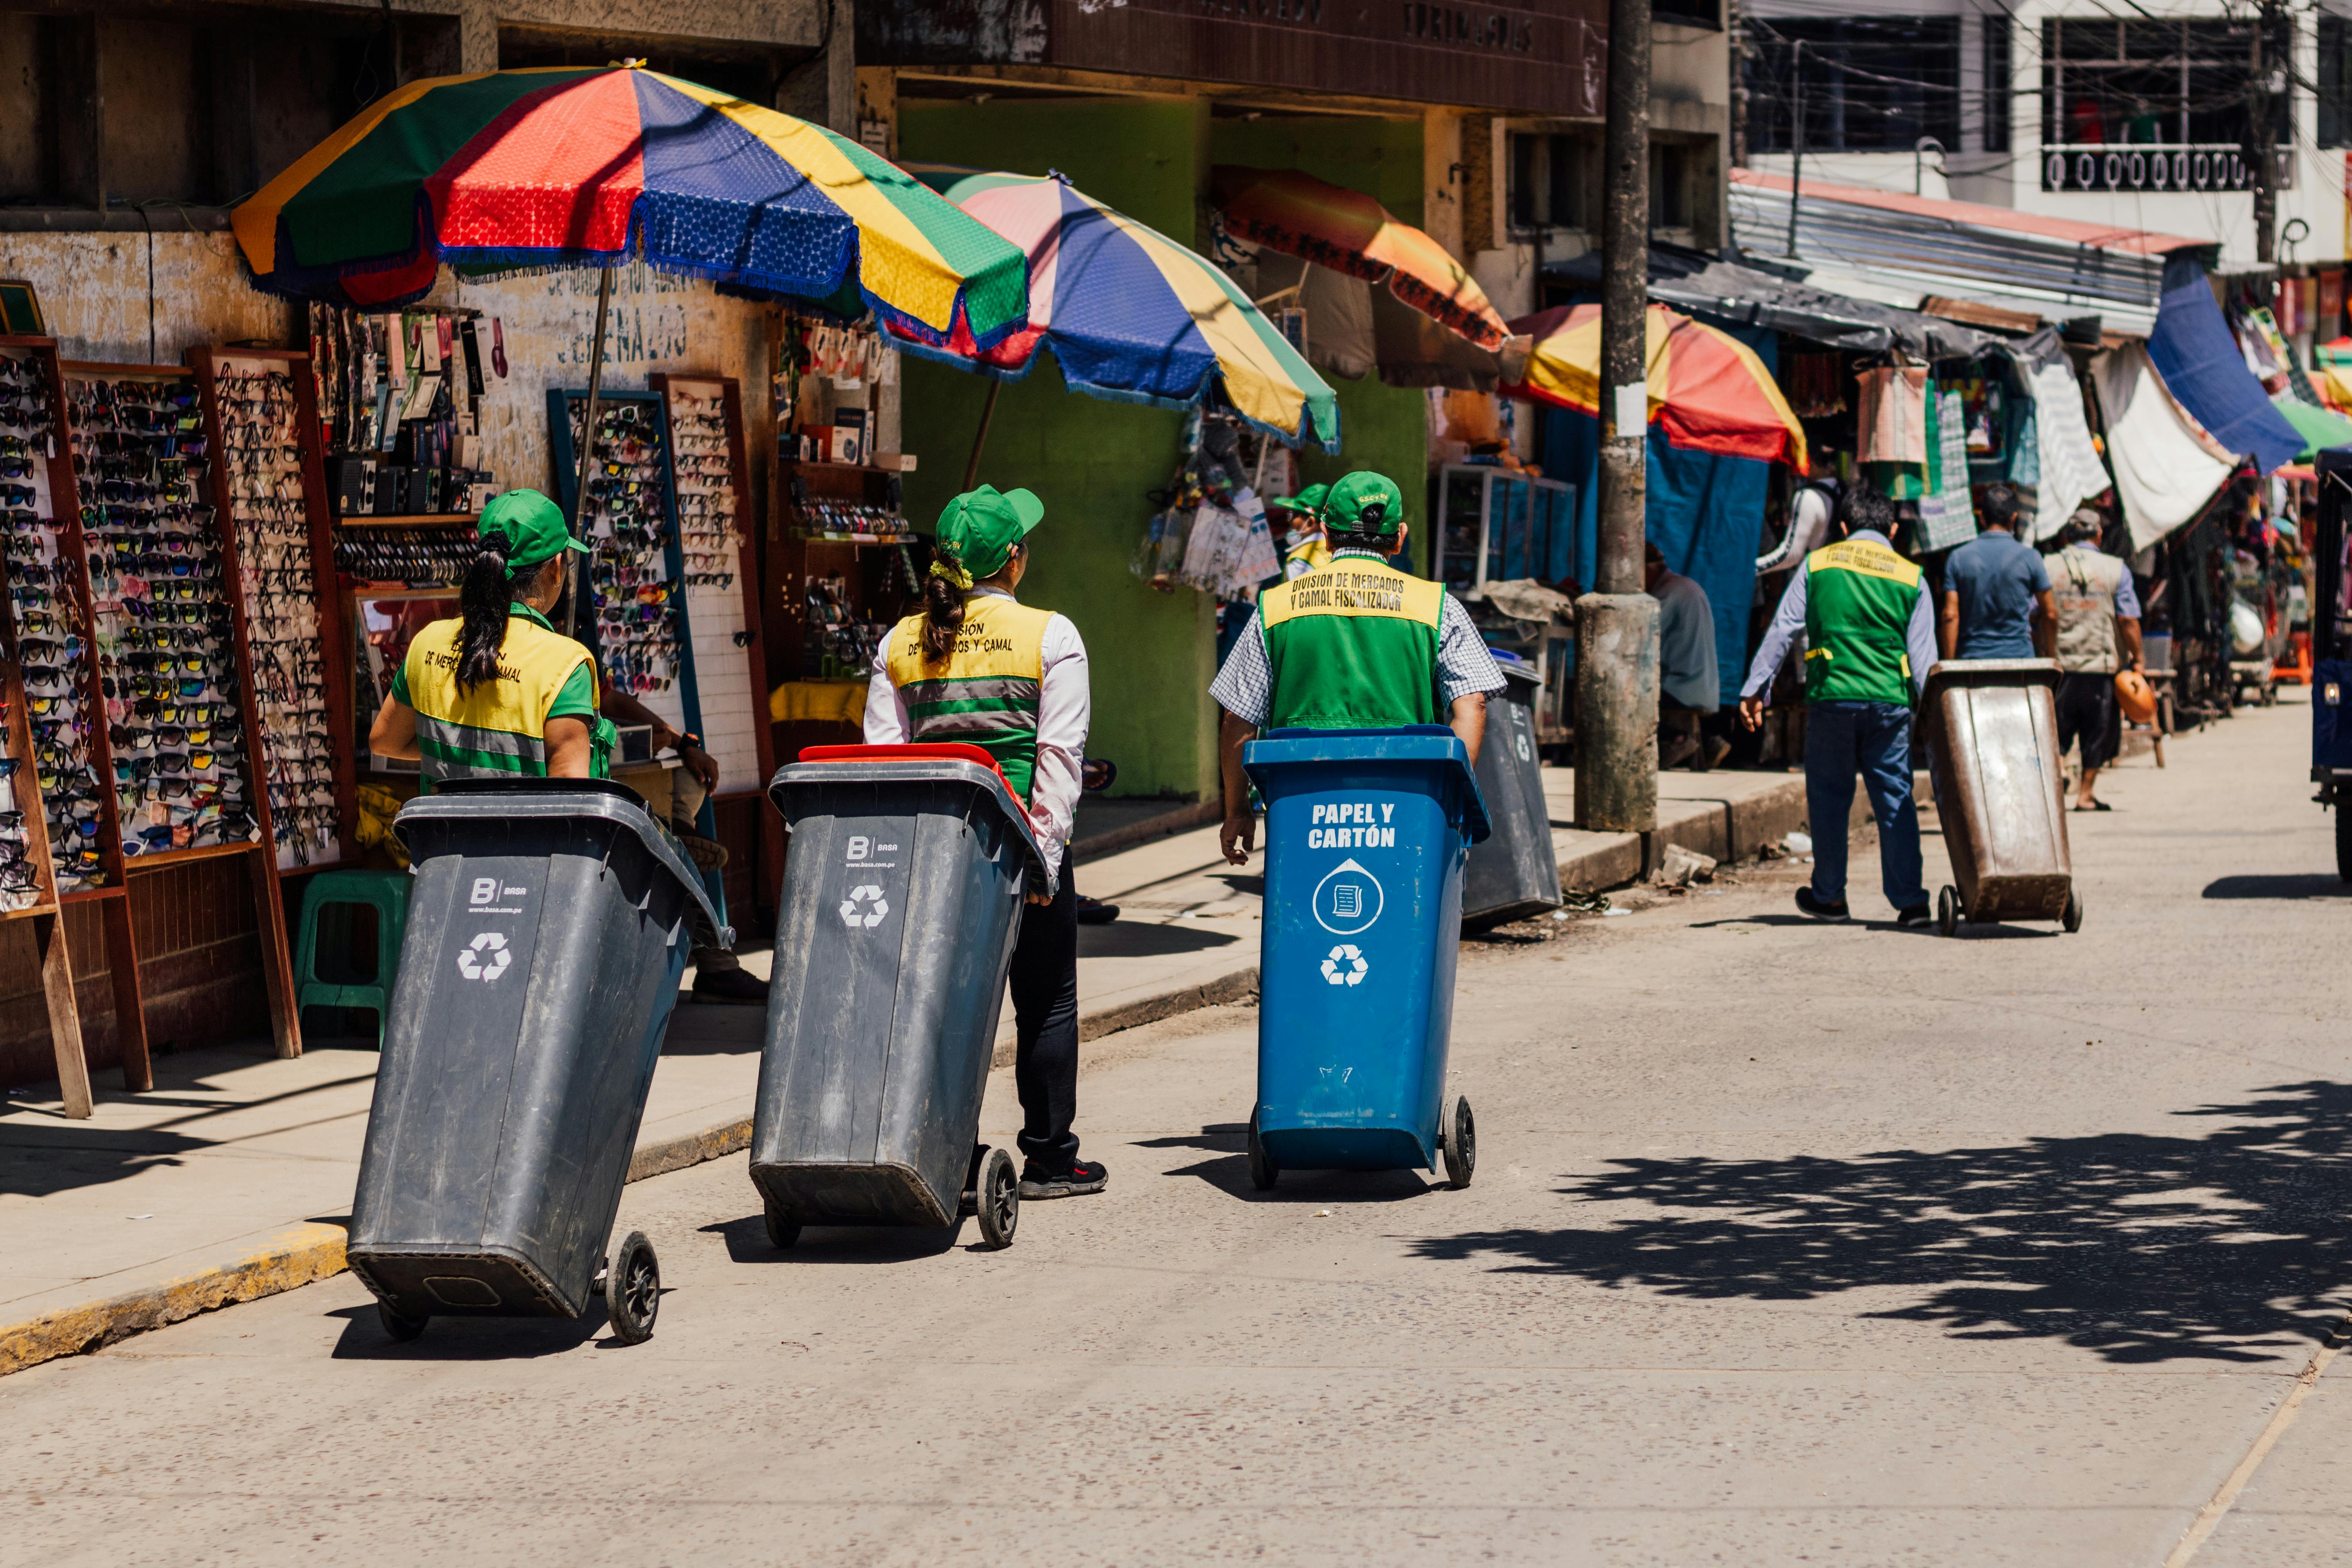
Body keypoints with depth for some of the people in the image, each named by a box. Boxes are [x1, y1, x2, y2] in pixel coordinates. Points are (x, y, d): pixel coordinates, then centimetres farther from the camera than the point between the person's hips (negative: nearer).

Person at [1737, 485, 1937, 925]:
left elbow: (1782, 630, 3)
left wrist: (1754, 689, 5)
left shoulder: (1818, 564, 6)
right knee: (1895, 800, 4)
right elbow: (1923, 656, 4)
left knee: (1829, 798, 11)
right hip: (1890, 702, 1)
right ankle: (1909, 900, 0)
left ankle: (1829, 896, 18)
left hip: (1831, 696, -1)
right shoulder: (1911, 577, 7)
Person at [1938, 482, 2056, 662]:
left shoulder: (1958, 557, 3)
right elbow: (2050, 614, 4)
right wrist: (2051, 658, 16)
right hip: (2019, 656, -2)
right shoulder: (2029, 557, -1)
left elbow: (1950, 615, -2)